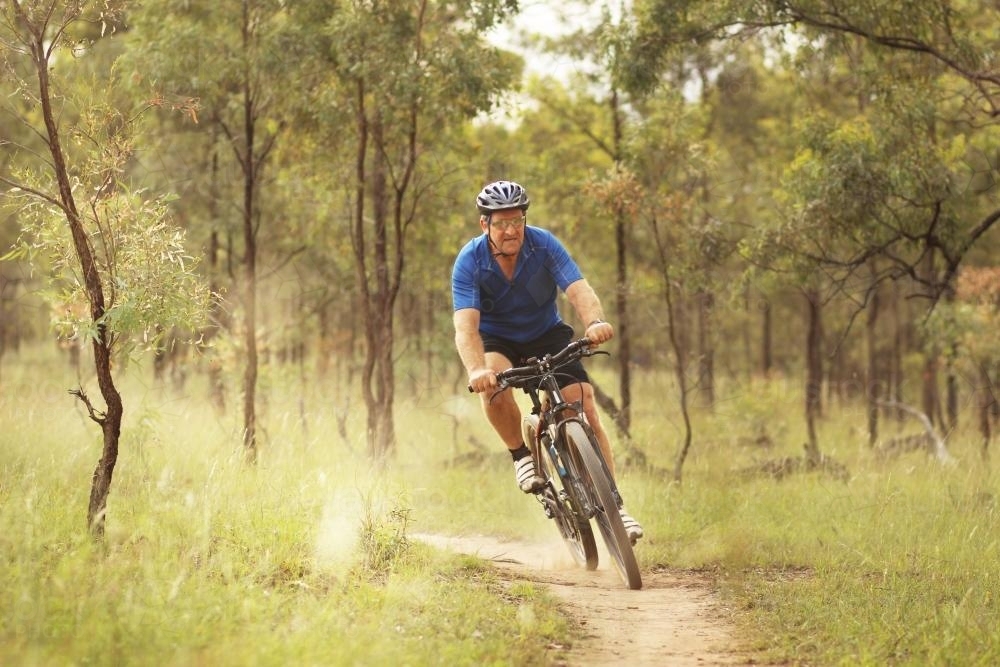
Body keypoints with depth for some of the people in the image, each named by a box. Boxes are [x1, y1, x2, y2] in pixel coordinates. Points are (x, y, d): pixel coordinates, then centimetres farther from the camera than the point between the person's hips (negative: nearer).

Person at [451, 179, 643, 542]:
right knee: (494, 386, -35)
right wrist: (476, 370, -55)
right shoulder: (469, 262, -24)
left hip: (547, 334, 1)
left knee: (586, 407, -16)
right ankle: (522, 456, -10)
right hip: (496, 339, -1)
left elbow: (579, 288, -35)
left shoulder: (544, 245, -22)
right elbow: (465, 325, -35)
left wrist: (595, 321, -58)